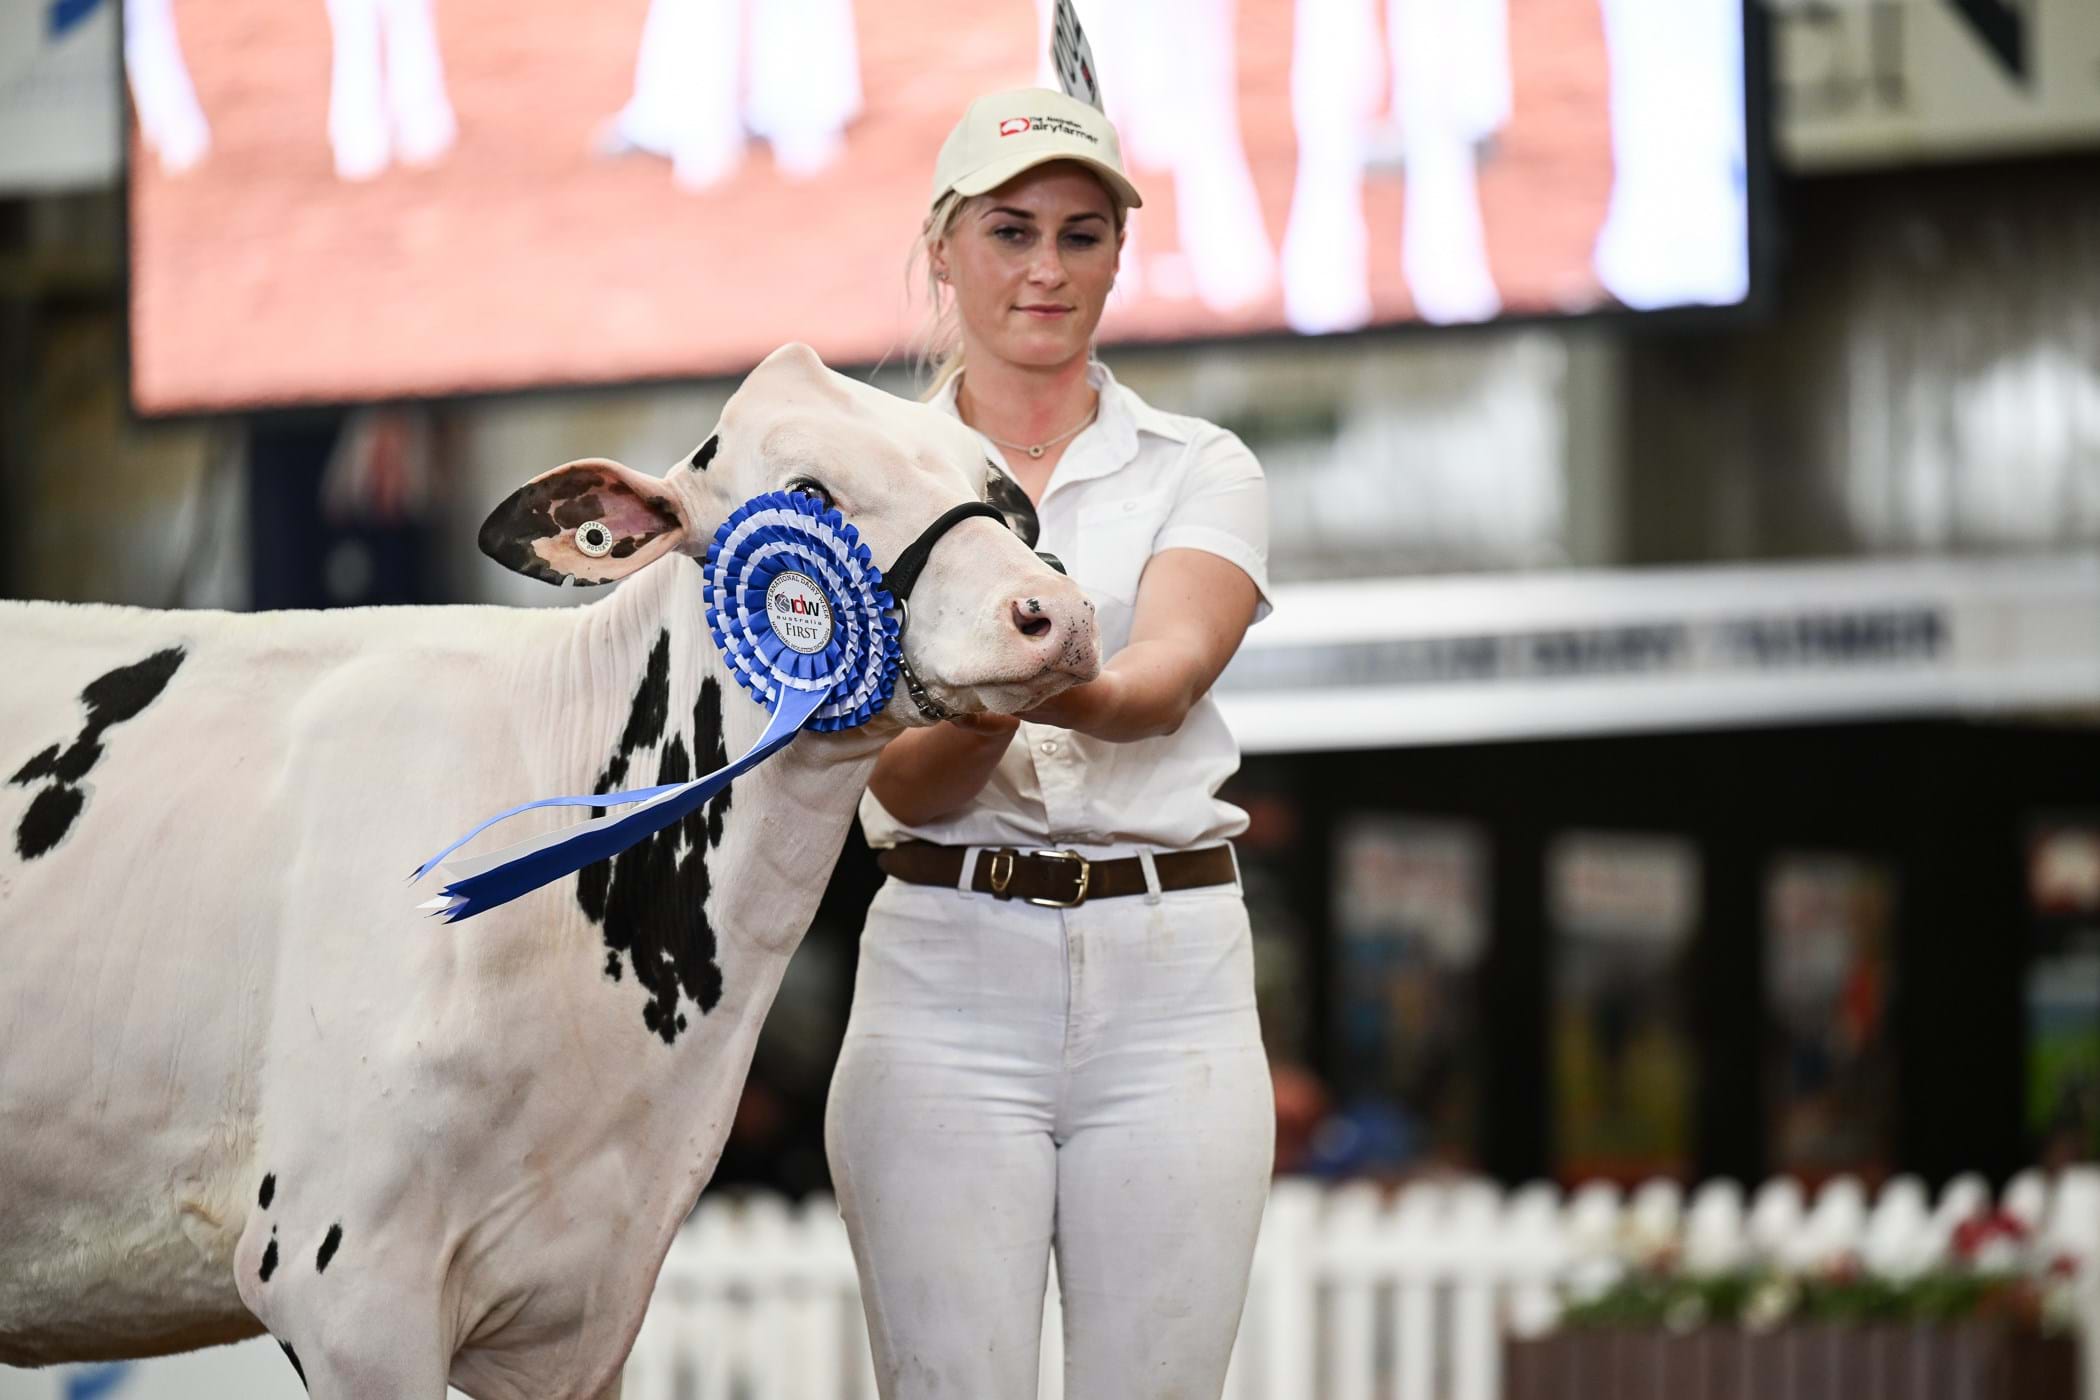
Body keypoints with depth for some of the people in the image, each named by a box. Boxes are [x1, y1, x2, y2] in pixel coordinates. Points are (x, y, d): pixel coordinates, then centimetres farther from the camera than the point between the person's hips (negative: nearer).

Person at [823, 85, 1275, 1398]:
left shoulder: (1201, 472, 8)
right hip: (948, 968, -1)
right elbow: (902, 783, -5)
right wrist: (979, 713, -29)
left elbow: (1169, 678, -13)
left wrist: (1067, 693, -37)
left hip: (1170, 979, 1)